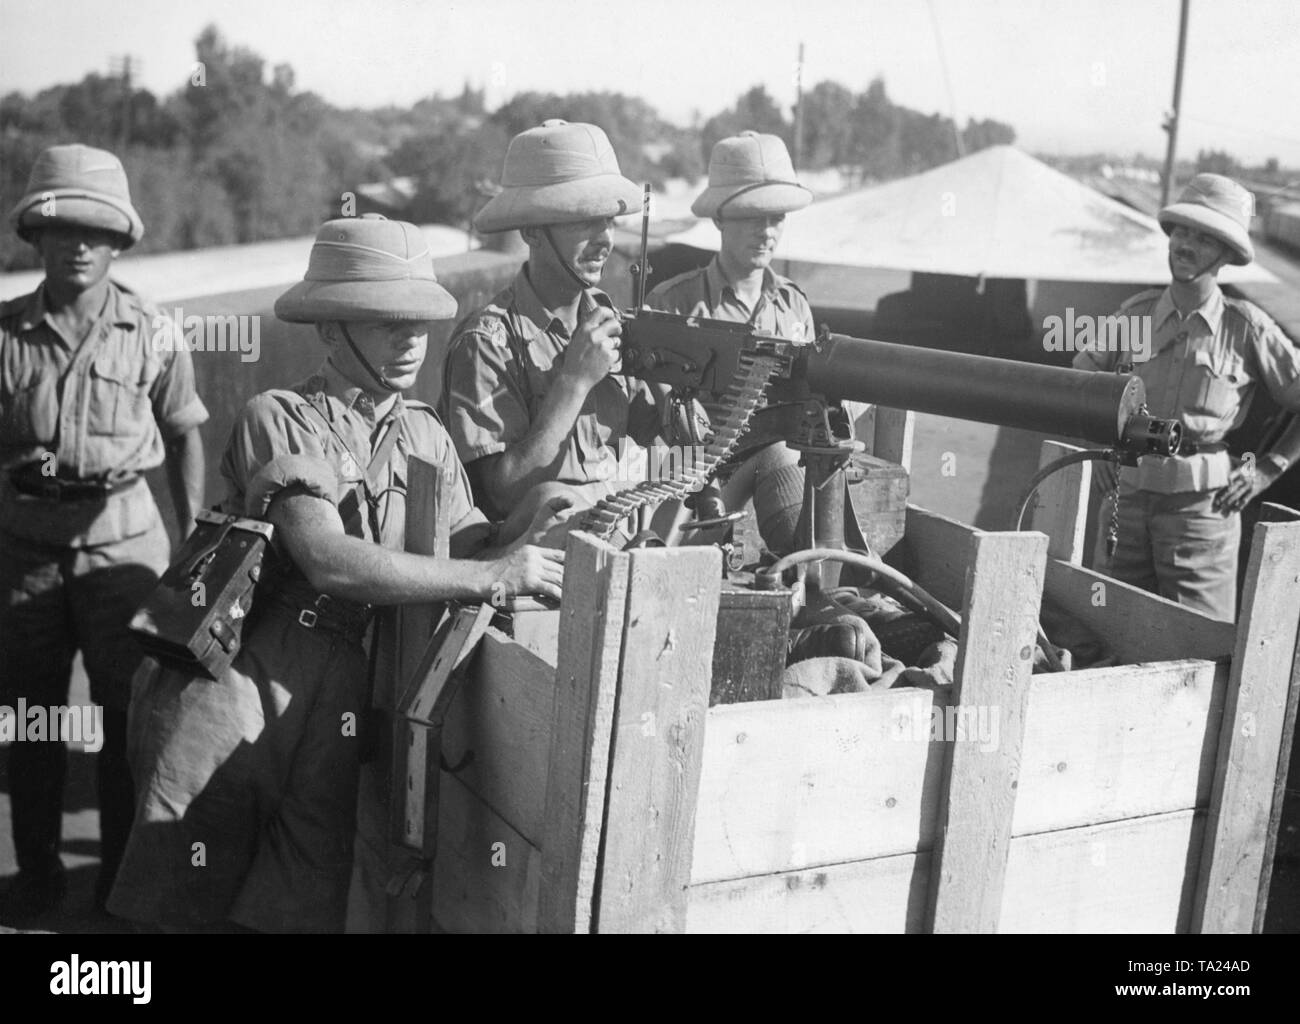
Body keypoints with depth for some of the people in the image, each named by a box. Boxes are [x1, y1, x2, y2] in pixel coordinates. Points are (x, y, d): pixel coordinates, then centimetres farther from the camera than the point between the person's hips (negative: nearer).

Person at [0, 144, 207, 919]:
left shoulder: (151, 331, -2)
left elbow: (185, 437, 6)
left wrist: (196, 536, 2)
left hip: (123, 541, -1)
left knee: (129, 715, 4)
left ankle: (124, 881, 20)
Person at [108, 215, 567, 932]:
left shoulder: (426, 436, 13)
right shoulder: (279, 418, -6)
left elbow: (474, 545, 6)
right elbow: (330, 562, -18)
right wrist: (494, 577, -20)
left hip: (339, 699, 5)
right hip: (238, 677, -4)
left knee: (303, 903, 5)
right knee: (189, 900, 1)